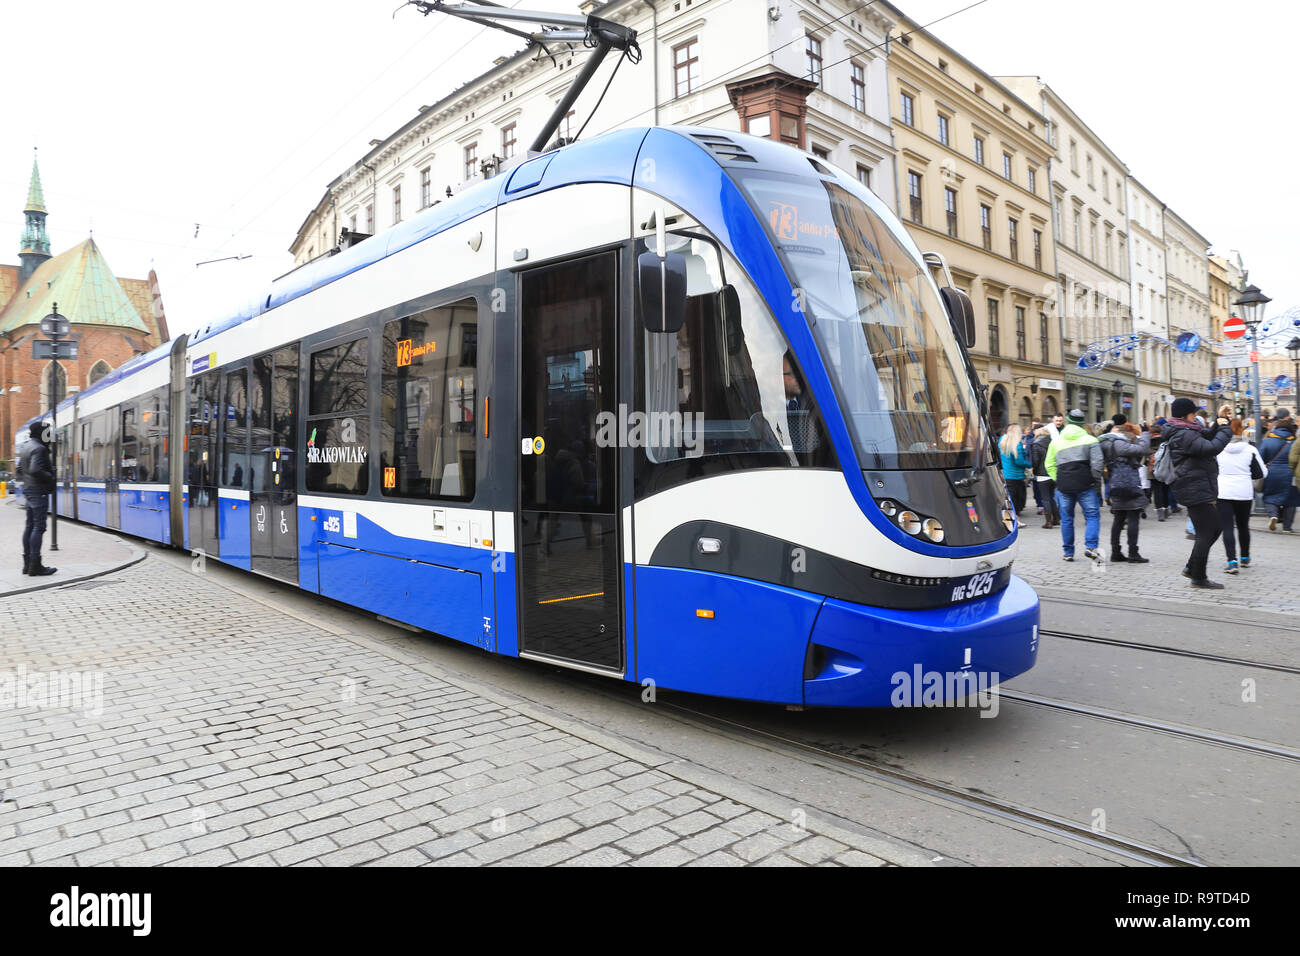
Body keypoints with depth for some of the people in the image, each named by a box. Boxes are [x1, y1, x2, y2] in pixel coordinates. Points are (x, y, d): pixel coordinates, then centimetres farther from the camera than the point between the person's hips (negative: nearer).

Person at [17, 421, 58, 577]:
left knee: (30, 526, 13)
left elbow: (20, 469, 23)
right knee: (39, 527, -9)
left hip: (28, 490, 10)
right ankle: (35, 566, -10)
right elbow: (35, 470, -26)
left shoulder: (26, 447, 16)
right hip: (39, 492, -10)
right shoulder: (39, 449, -16)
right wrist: (50, 476, -12)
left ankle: (27, 563, 17)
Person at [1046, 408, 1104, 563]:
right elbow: (1097, 463, -8)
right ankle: (1090, 546, -14)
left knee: (1066, 519, 10)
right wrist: (1097, 480, 4)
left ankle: (1068, 552, 14)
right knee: (1092, 515, 2)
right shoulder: (1090, 440, 2)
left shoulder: (1056, 441, 11)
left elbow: (1050, 465, 10)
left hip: (1063, 485, 3)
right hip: (1085, 484, -2)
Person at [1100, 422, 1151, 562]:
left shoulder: (1106, 443, 15)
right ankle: (1133, 554, -2)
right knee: (1133, 519, -3)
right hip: (1129, 484, -9)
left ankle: (1115, 552, 15)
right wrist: (1145, 435, -3)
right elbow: (1141, 450, -20)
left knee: (1119, 519, 13)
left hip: (1116, 486, 9)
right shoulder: (1118, 443, -14)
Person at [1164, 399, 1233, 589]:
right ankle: (1199, 578, 3)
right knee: (1206, 534, -5)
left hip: (1199, 490, 11)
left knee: (1213, 530, 17)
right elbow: (1212, 447, -26)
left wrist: (1219, 420, 12)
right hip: (1197, 491, -11)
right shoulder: (1184, 435, -18)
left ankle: (1191, 568, 22)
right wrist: (1225, 427, -13)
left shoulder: (1185, 432, 15)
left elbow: (1207, 436, 26)